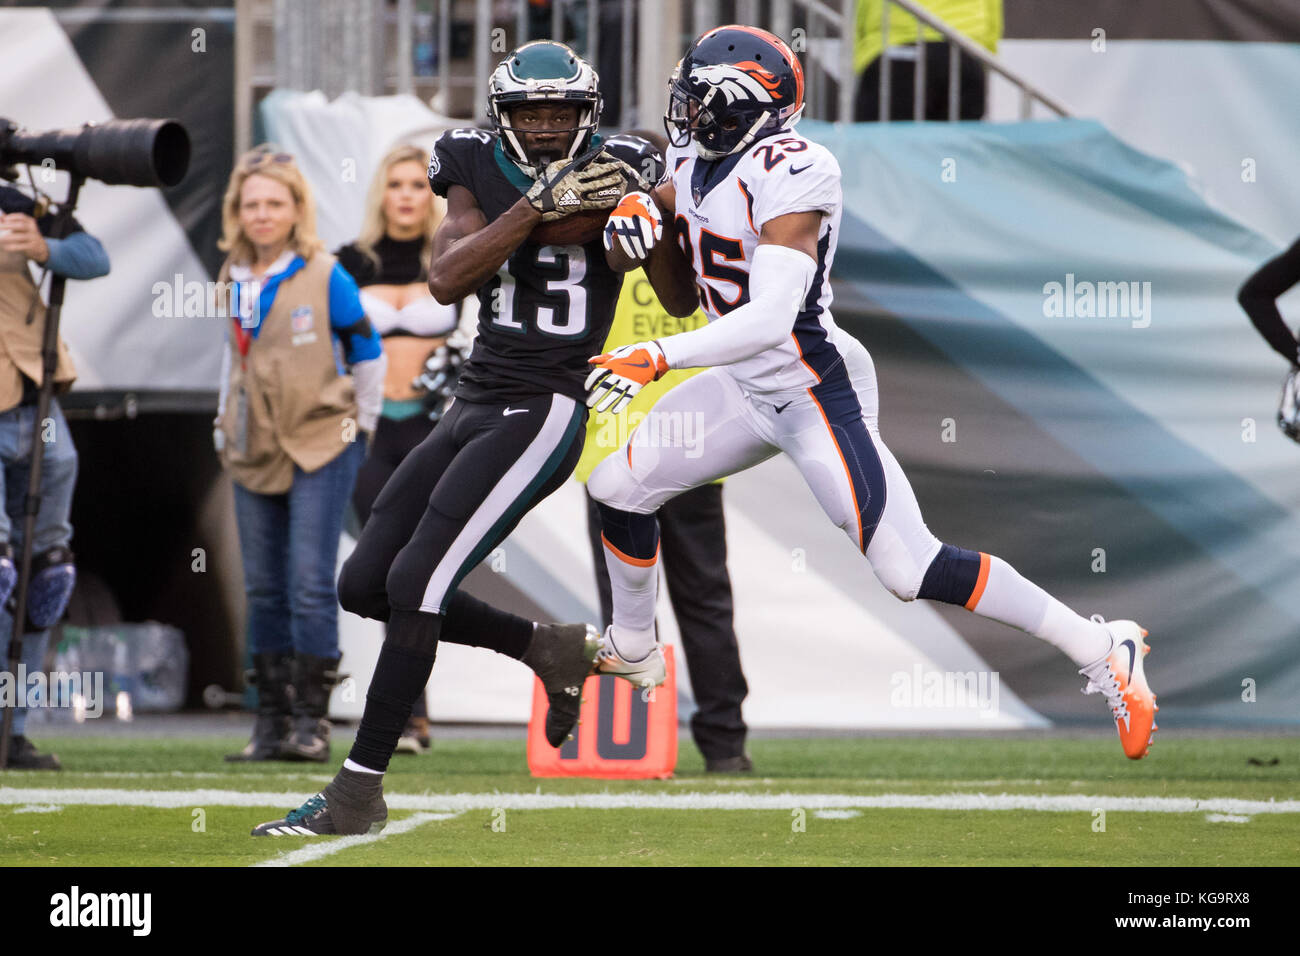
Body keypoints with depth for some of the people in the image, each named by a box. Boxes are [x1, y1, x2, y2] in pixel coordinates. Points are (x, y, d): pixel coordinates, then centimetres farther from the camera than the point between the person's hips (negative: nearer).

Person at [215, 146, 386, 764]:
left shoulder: (324, 276, -8)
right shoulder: (235, 281, 7)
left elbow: (367, 353, 2)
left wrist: (360, 426, 4)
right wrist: (224, 425, 17)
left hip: (320, 447, -5)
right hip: (253, 452, 5)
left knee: (309, 586, -10)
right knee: (264, 590, 7)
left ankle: (312, 722, -6)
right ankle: (271, 723, 12)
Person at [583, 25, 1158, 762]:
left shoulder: (789, 175, -25)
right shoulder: (695, 163, 4)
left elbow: (770, 319, -32)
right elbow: (684, 300, 13)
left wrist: (658, 358, -36)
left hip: (818, 393, -9)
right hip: (748, 389, 9)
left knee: (911, 569, -12)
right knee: (621, 487, 11)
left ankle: (1103, 652, -4)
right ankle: (633, 651, 35)